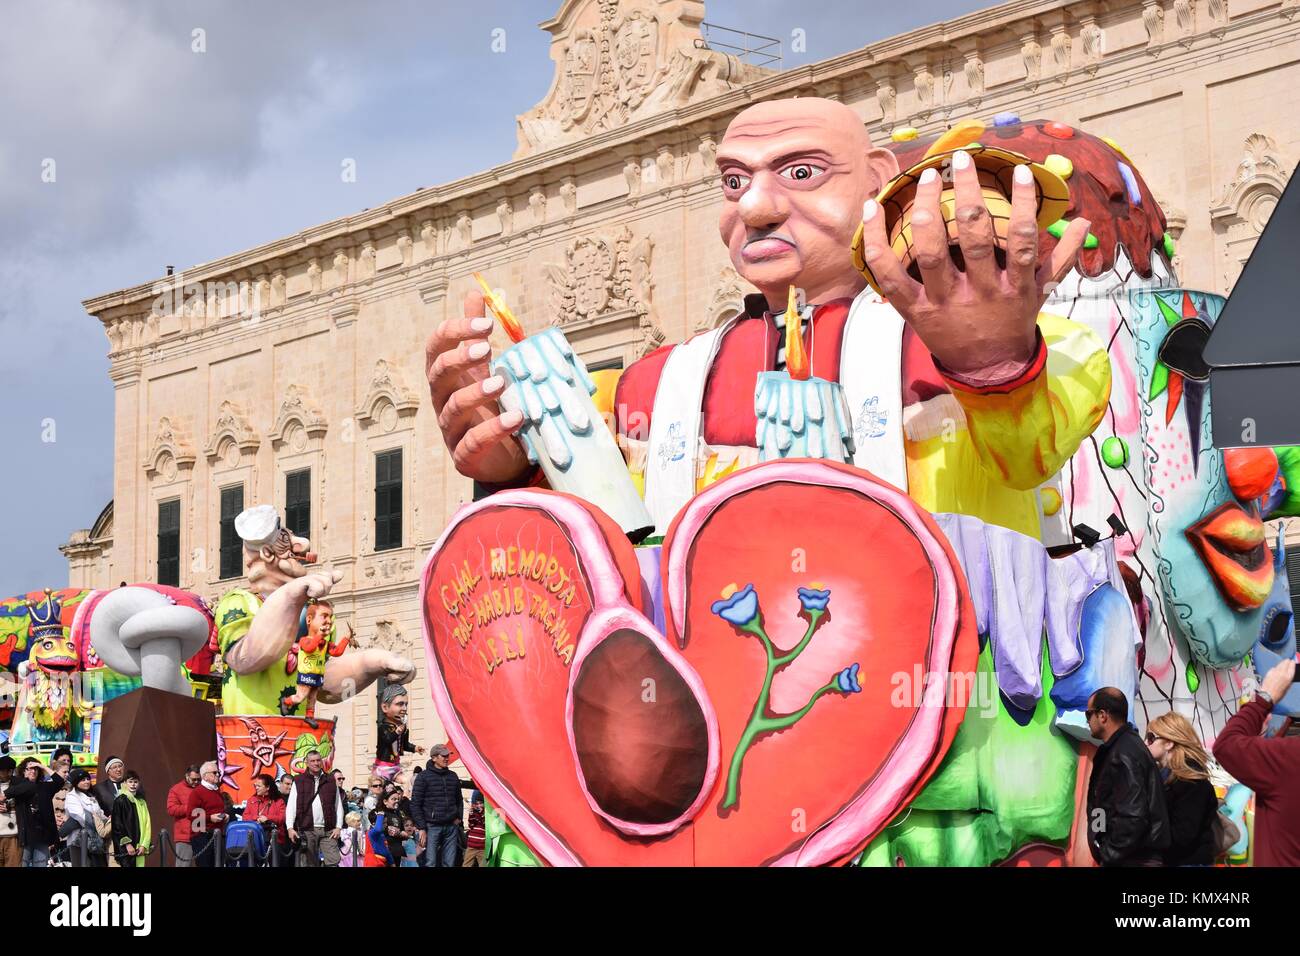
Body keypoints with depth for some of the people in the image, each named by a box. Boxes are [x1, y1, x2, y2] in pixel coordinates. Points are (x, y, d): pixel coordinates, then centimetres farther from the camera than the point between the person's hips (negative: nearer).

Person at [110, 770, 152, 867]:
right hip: (125, 848, -6)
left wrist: (144, 845, 1)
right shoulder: (120, 801, -3)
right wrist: (127, 844, -13)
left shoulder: (141, 802, 16)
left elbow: (147, 825, 13)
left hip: (139, 847, 6)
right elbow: (117, 825, -8)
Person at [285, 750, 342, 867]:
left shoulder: (331, 781, 12)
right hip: (307, 830, -1)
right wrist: (290, 827, -7)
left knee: (333, 862, -8)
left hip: (328, 831, 1)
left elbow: (338, 806, 12)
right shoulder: (299, 781, 8)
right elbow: (291, 806, 3)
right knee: (309, 863, 2)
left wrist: (338, 827, 1)